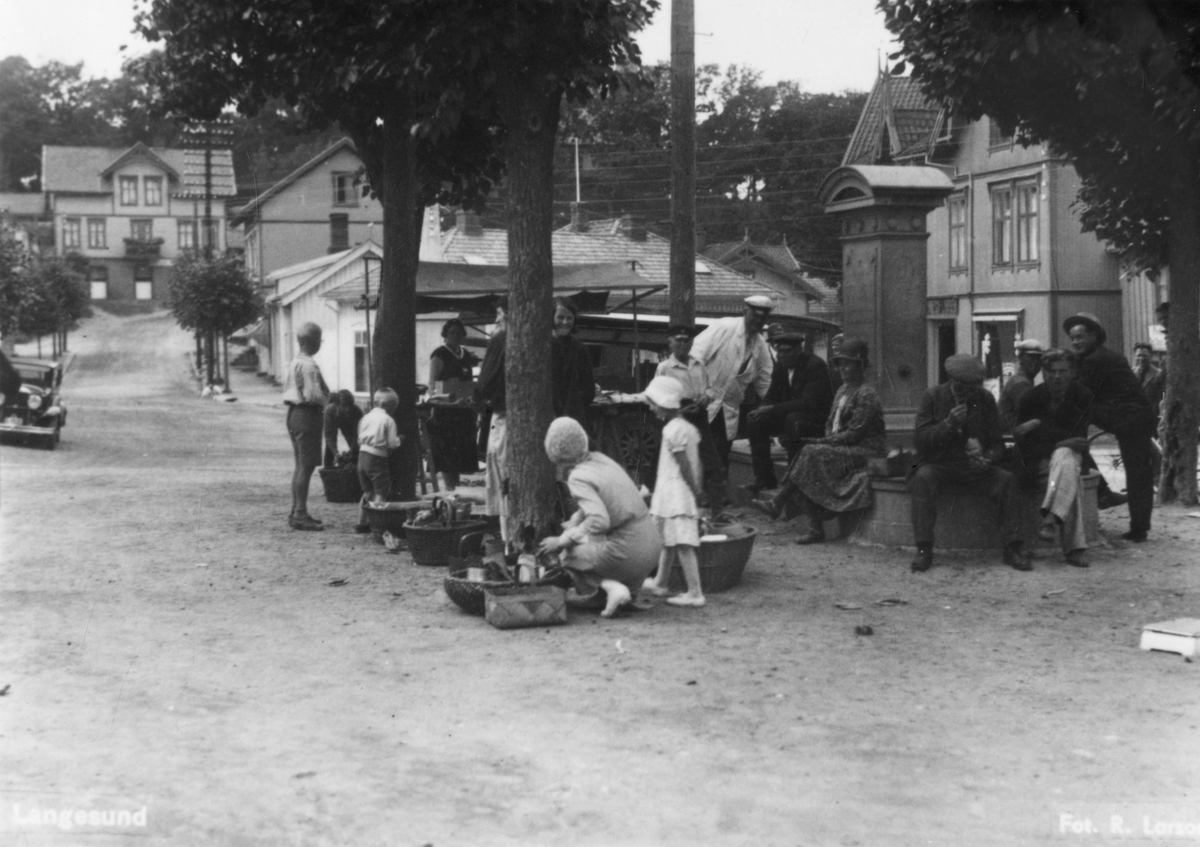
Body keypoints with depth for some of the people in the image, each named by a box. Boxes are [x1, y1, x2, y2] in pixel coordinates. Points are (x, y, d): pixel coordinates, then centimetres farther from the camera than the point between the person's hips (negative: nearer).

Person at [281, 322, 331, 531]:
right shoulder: (308, 365, -18)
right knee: (306, 466, -7)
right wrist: (325, 400, -4)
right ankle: (300, 515, -7)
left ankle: (296, 512, 21)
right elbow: (313, 395, -24)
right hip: (308, 414, -10)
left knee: (301, 465, 16)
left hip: (294, 413, 10)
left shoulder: (292, 363, 12)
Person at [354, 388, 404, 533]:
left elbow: (360, 440, 15)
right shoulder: (388, 420, -7)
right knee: (381, 494, -4)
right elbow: (392, 444, -10)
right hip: (378, 458, -7)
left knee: (367, 492, 18)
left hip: (362, 455, 7)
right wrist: (399, 439, 11)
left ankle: (362, 523, 21)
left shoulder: (366, 417, 12)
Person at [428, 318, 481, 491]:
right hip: (445, 412, -7)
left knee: (461, 455, 8)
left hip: (464, 411, 7)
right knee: (447, 455, -7)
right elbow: (432, 384, -8)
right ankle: (450, 490, -6)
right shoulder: (439, 355, -4)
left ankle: (454, 488, 15)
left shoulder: (466, 354, 15)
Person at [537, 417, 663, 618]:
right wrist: (568, 528, 27)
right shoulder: (599, 459, 10)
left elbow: (599, 521, -26)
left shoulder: (578, 479, -14)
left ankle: (612, 587, -5)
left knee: (569, 557, 17)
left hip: (626, 553, -8)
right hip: (652, 545, 8)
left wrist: (562, 542, -16)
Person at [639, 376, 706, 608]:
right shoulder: (689, 428, 12)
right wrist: (697, 491, 14)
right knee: (668, 539, 22)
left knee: (682, 544, -10)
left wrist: (695, 492, -14)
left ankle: (695, 593, -12)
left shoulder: (672, 430, -16)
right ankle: (660, 583, 37)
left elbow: (684, 466, -18)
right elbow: (696, 464, 13)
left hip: (675, 493, -10)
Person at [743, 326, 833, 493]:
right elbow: (772, 397, 10)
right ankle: (764, 477, -9)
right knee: (755, 419, -11)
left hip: (818, 420, -7)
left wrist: (773, 409, -29)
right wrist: (763, 410, -16)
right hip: (789, 415, 7)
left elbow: (808, 402, -27)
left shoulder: (816, 365, -18)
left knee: (793, 420, -37)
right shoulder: (780, 366, 5)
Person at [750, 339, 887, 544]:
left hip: (865, 450, -8)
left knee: (812, 453, -25)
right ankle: (815, 529, -25)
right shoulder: (842, 391, 17)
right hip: (841, 448, 8)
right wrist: (825, 441, -2)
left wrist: (824, 442, -17)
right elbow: (831, 424, 19)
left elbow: (854, 433, -17)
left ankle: (777, 504, -20)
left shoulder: (866, 395, -11)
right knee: (808, 452, -19)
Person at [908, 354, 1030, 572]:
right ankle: (924, 550, -32)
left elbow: (997, 442, 7)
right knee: (923, 478, -34)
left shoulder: (985, 399, 5)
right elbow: (919, 441, -7)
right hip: (938, 464, -2)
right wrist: (948, 424, -22)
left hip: (974, 466, 2)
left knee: (1007, 479, -24)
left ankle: (1012, 548, -18)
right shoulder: (933, 396, -1)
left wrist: (988, 459, -17)